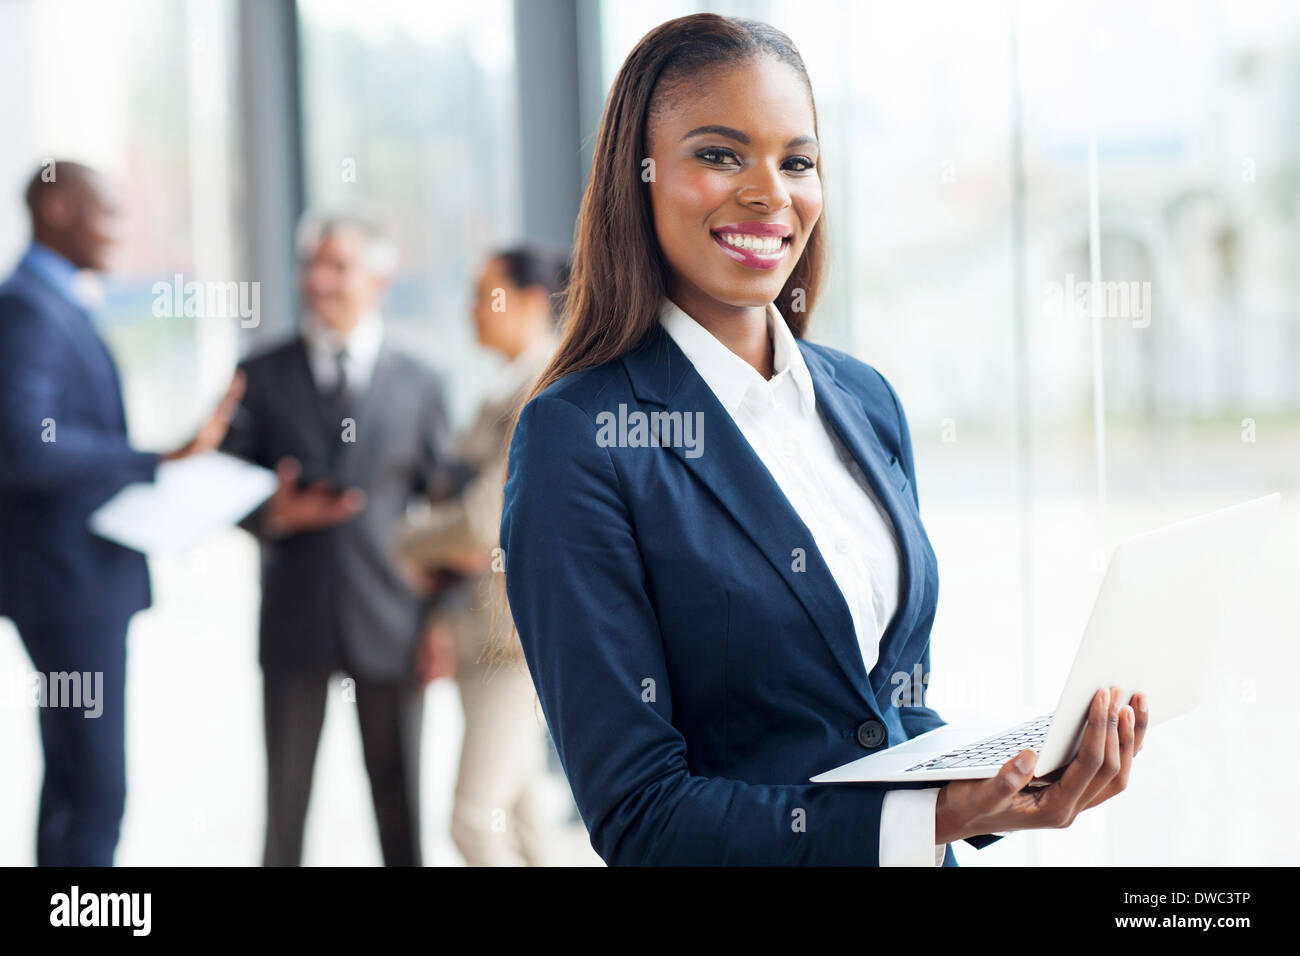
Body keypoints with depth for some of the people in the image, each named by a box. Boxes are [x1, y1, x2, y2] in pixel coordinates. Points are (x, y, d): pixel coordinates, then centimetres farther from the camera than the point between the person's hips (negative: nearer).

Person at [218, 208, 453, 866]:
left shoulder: (418, 386, 7)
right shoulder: (261, 378, 4)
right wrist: (273, 515, -18)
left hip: (390, 623, 0)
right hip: (294, 616, 0)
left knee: (398, 800, 7)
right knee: (285, 797, 5)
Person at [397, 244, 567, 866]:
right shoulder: (507, 390, 16)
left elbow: (486, 519, -20)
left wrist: (404, 542, -2)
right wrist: (448, 620, 11)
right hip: (483, 628, 10)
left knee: (477, 820, -13)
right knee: (517, 818, 12)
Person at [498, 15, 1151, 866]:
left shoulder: (865, 401, 2)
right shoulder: (576, 438, -17)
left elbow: (905, 710, 9)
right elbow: (637, 811, -19)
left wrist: (997, 779, -12)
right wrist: (931, 819, -27)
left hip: (924, 851, 5)